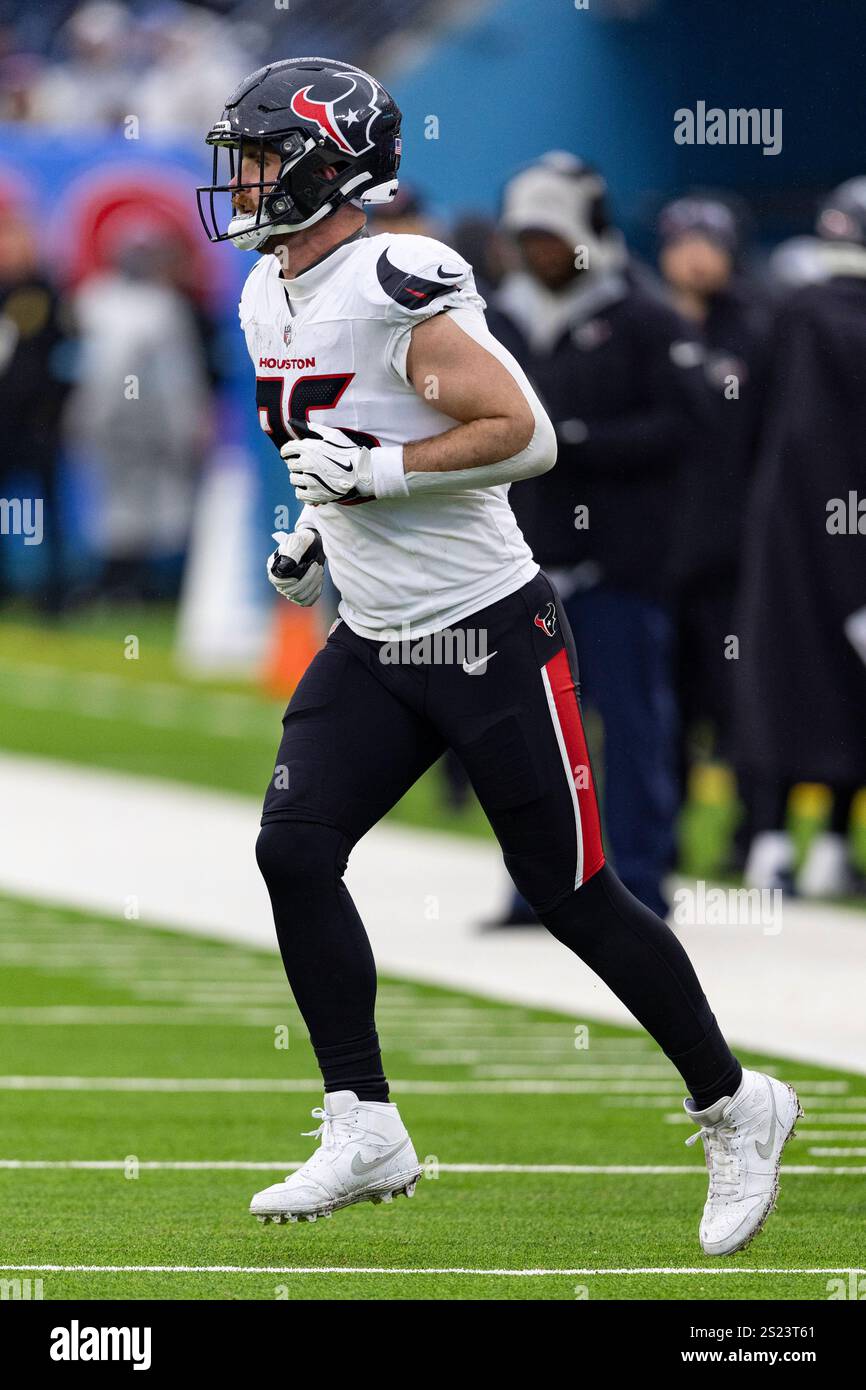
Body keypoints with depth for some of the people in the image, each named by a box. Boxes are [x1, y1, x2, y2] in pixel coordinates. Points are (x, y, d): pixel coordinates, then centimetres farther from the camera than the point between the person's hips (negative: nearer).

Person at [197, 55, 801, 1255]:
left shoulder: (396, 285, -20)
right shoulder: (272, 298, 9)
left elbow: (526, 434, -22)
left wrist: (379, 472, -24)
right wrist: (316, 530, 12)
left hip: (492, 640, -8)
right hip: (376, 647, 8)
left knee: (569, 892, -2)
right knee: (294, 849, -6)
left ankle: (735, 1111, 15)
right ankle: (365, 1132, 3)